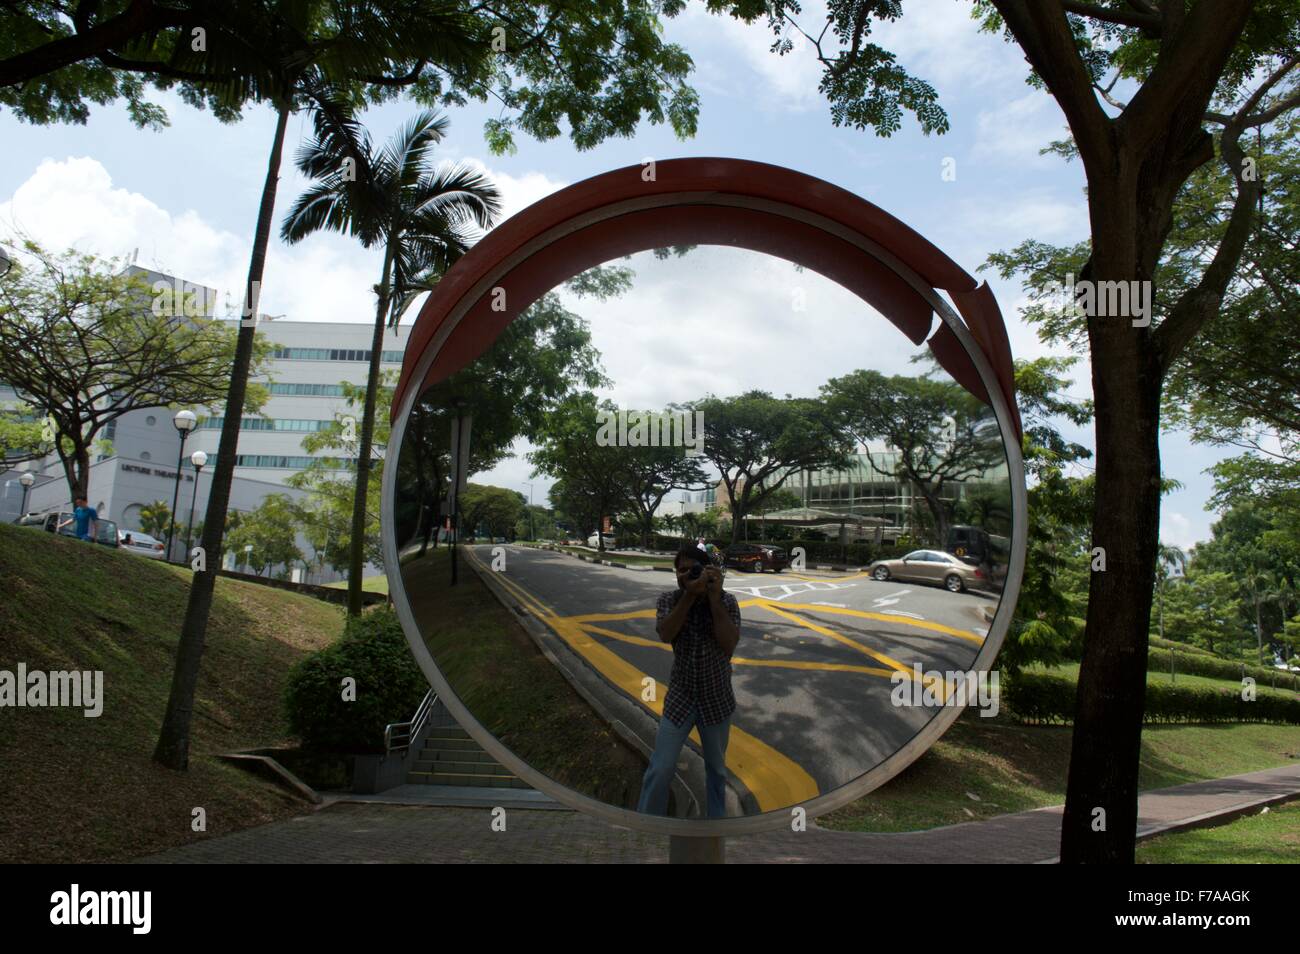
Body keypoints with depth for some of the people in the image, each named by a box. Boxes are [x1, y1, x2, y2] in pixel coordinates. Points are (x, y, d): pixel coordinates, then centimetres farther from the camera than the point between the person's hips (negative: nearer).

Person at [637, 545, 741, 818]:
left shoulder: (727, 601, -13)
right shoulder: (669, 599, -8)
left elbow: (729, 644, -26)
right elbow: (665, 634, -26)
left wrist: (714, 598, -29)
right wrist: (688, 595, -33)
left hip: (717, 700, 0)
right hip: (679, 699, 0)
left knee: (716, 768, 18)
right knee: (660, 770, -1)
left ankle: (717, 820, 40)